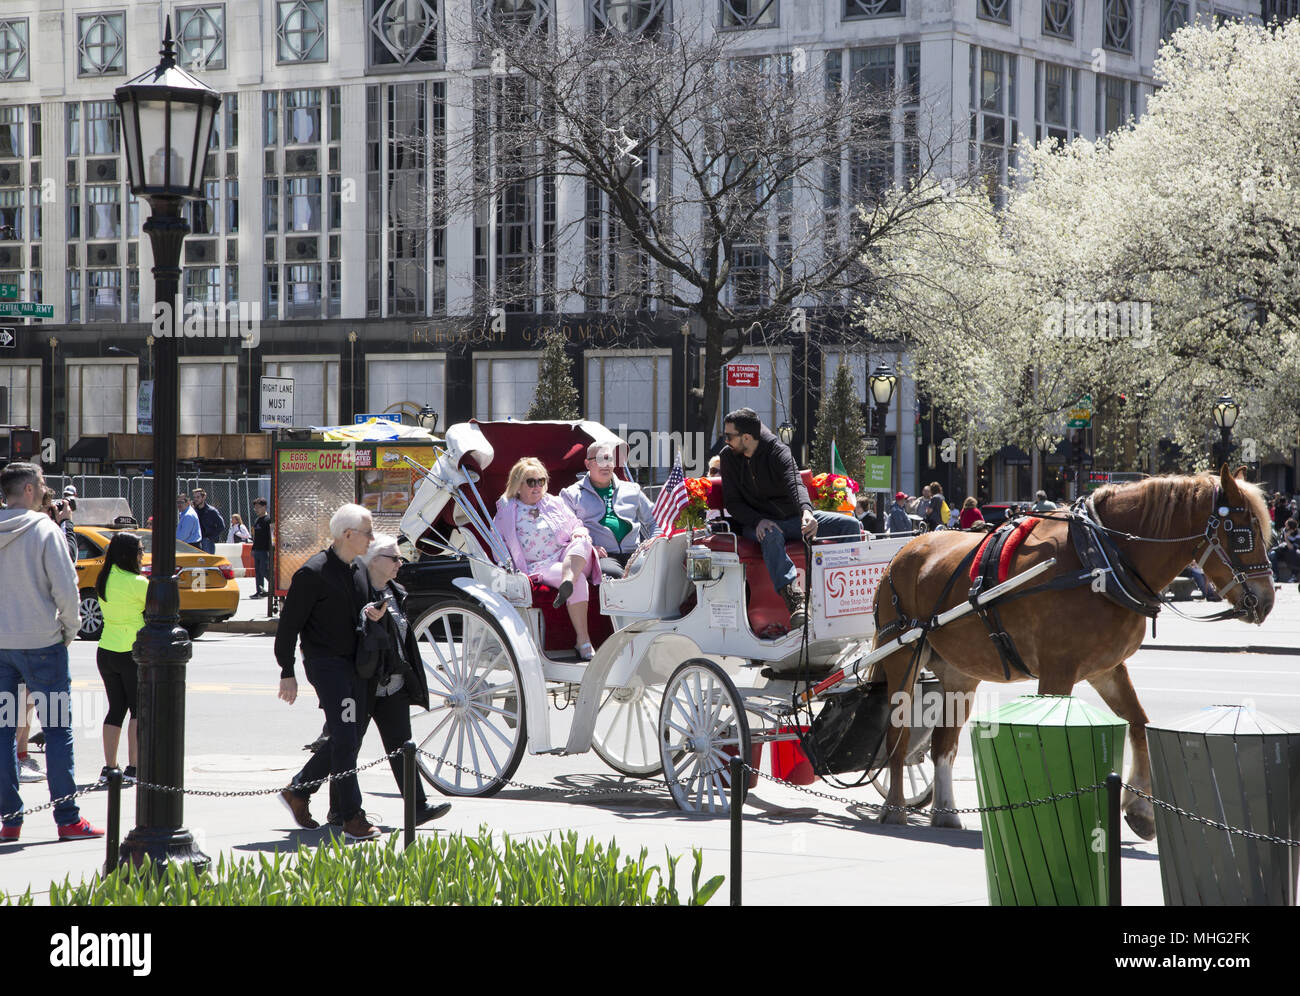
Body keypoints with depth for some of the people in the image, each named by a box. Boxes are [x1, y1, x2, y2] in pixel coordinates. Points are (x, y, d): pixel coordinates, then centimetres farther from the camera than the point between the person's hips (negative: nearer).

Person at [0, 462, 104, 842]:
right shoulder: (44, 530, -11)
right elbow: (65, 586, -13)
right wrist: (70, 628, 2)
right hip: (41, 641, -4)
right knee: (58, 729, 2)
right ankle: (68, 819, 2)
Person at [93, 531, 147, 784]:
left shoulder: (104, 580, 5)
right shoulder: (137, 582, -16)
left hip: (106, 651, 7)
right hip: (132, 654, -7)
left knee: (116, 708, 12)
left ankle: (109, 766, 10)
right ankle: (133, 766, 0)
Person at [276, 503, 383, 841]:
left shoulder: (357, 571, 12)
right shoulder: (313, 573, -13)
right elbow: (289, 623, -9)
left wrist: (373, 614, 0)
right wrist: (287, 672, -10)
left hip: (353, 663, 8)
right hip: (325, 662, -8)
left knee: (349, 740, 9)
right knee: (344, 738, -12)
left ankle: (297, 792, 25)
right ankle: (353, 818, -9)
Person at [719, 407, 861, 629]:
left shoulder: (778, 451, -8)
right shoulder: (729, 457, 0)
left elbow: (795, 483, -26)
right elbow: (732, 502, -2)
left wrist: (806, 511, -48)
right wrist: (758, 521, -22)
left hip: (793, 517, 1)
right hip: (758, 522, -1)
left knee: (851, 525, -15)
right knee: (771, 535, -40)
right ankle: (794, 598, -57)